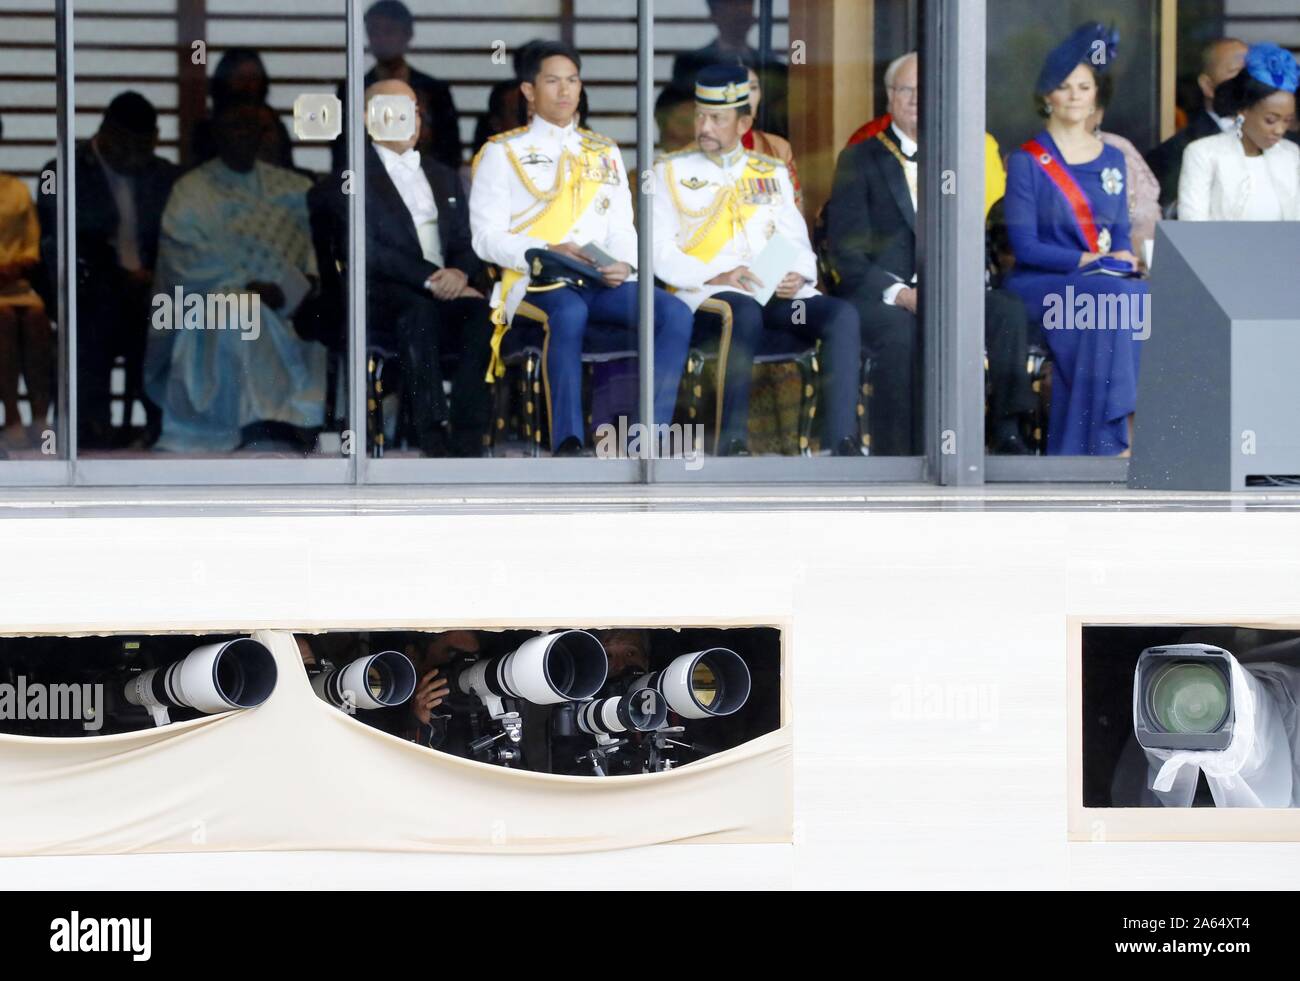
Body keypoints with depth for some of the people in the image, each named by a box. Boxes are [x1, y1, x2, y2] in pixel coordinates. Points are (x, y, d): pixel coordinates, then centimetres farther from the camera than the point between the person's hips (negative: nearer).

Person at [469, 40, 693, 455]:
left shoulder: (605, 152, 24)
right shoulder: (503, 152, 9)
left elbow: (622, 228, 18)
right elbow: (486, 237, 0)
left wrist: (623, 264, -6)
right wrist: (547, 252, -16)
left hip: (601, 282, 4)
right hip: (537, 284, -4)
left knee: (675, 312, -25)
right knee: (570, 312, -40)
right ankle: (567, 446, -43)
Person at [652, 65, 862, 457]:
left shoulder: (772, 173, 23)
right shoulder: (671, 171, 11)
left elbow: (796, 242, 16)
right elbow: (660, 252, 1)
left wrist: (798, 275, -9)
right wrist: (715, 277, -16)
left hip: (777, 292, 4)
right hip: (704, 293, -4)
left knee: (843, 314, -25)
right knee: (746, 313, -40)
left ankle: (843, 442, -34)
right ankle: (732, 442, -38)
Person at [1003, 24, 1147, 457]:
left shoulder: (1112, 160, 16)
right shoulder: (1027, 161, 0)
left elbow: (1120, 234, 16)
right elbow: (1024, 245, -7)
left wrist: (1123, 256, -8)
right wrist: (1088, 260, -16)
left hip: (1106, 283, 4)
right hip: (1040, 285, -4)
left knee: (1146, 303, -30)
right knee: (1110, 302, -34)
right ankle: (1109, 442, -32)